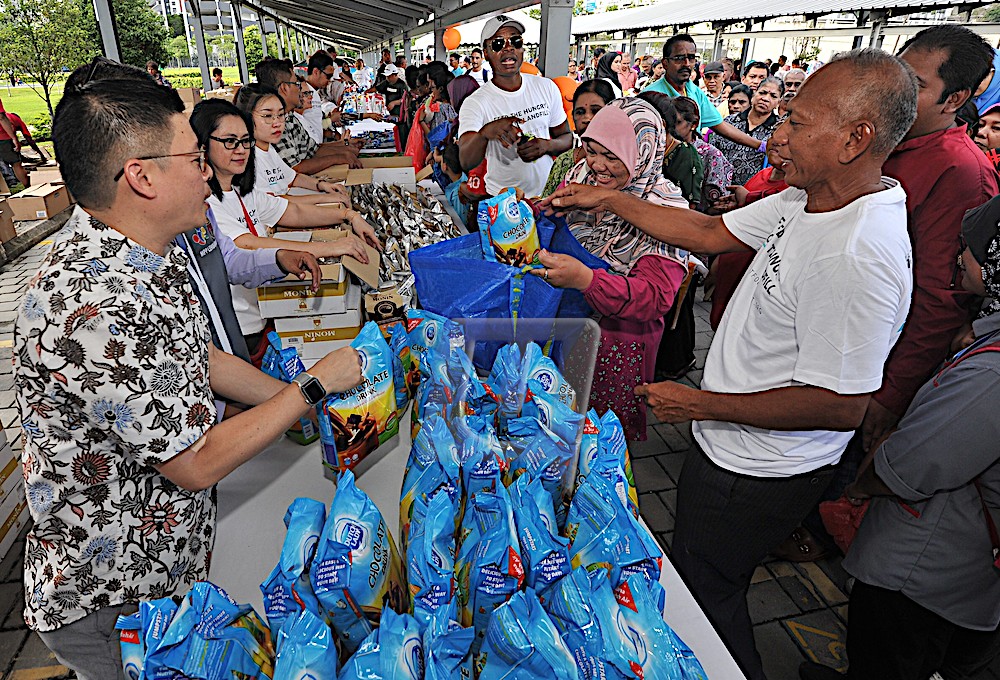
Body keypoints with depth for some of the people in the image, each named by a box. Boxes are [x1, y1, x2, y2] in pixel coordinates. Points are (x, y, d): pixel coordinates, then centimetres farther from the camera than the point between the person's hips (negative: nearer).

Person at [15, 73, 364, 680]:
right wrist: (314, 385, -19)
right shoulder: (92, 309, -35)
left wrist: (311, 408, 4)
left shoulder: (155, 253, -4)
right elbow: (198, 463, -29)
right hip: (109, 602, -7)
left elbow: (201, 359, 7)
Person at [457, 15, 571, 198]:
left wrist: (546, 145, -11)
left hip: (548, 193, 3)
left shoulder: (547, 87, 4)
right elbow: (466, 163, -21)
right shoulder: (475, 103, -8)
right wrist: (485, 133, -41)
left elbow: (567, 137, 11)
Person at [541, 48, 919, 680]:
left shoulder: (859, 256, -32)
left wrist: (700, 403, -21)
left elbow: (841, 406, -29)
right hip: (735, 447, 9)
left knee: (705, 591, 14)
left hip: (758, 474, -9)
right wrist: (606, 198, 4)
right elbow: (711, 233, 5)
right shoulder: (805, 200, -3)